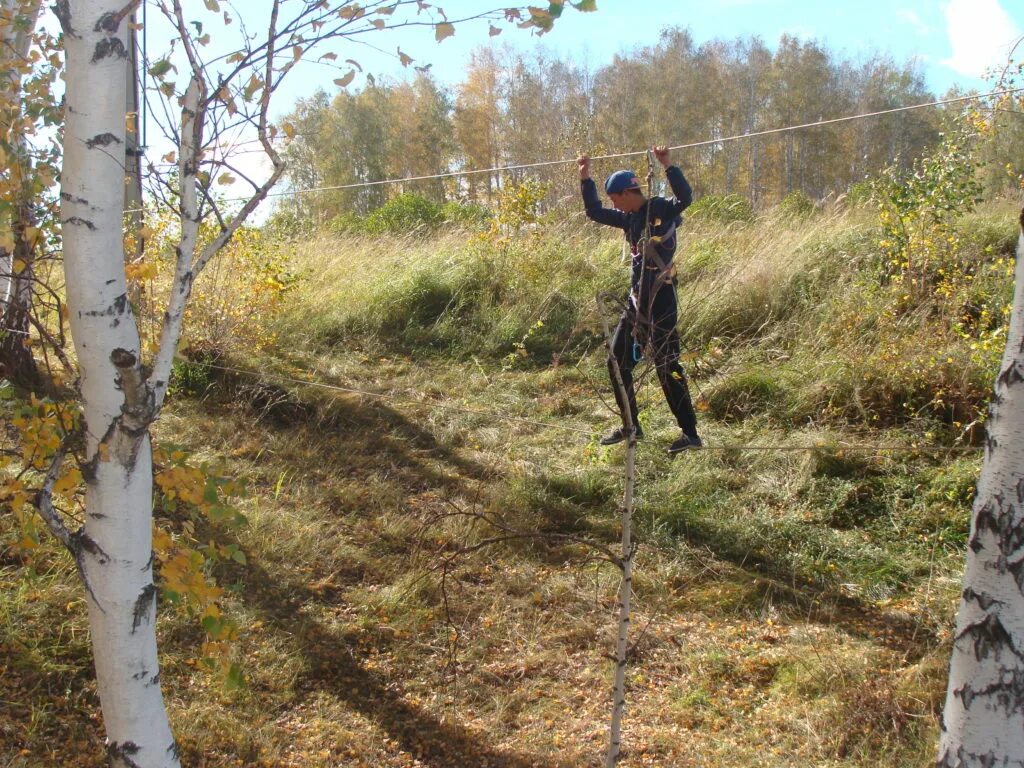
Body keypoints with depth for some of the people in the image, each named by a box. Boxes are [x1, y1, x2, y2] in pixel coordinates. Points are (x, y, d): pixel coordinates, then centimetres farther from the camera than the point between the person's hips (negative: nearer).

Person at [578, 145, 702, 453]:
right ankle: (630, 426, 24)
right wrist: (585, 178, 17)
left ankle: (691, 434, 1)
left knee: (667, 367, -8)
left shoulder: (661, 209, -9)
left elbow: (685, 197, -29)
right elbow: (594, 212, 23)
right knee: (617, 361, 12)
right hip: (637, 298, 9)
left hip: (660, 298, -9)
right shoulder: (630, 218, 13)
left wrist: (667, 166, -36)